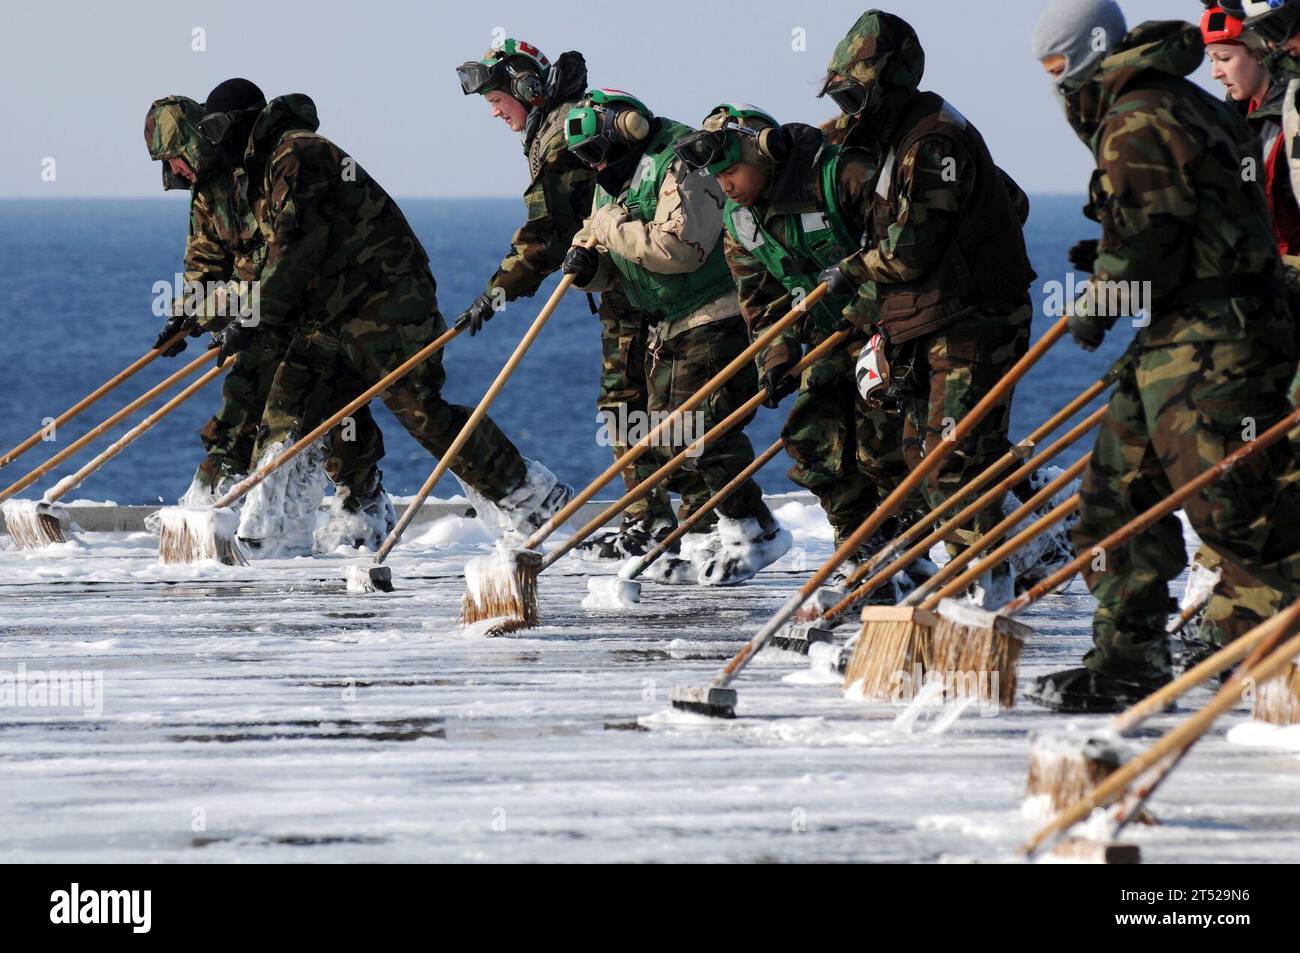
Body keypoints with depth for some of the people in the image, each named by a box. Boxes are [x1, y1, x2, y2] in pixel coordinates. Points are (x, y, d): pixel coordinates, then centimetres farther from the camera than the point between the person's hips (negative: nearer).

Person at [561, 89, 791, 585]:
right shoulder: (613, 180, 12)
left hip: (715, 317, -10)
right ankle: (702, 546, 14)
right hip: (667, 325, 10)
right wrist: (589, 264, -7)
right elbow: (614, 264, 17)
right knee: (670, 437, 8)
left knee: (703, 432, -14)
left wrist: (613, 227, -21)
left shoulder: (681, 166, -18)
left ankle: (754, 532, -3)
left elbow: (681, 246, -30)